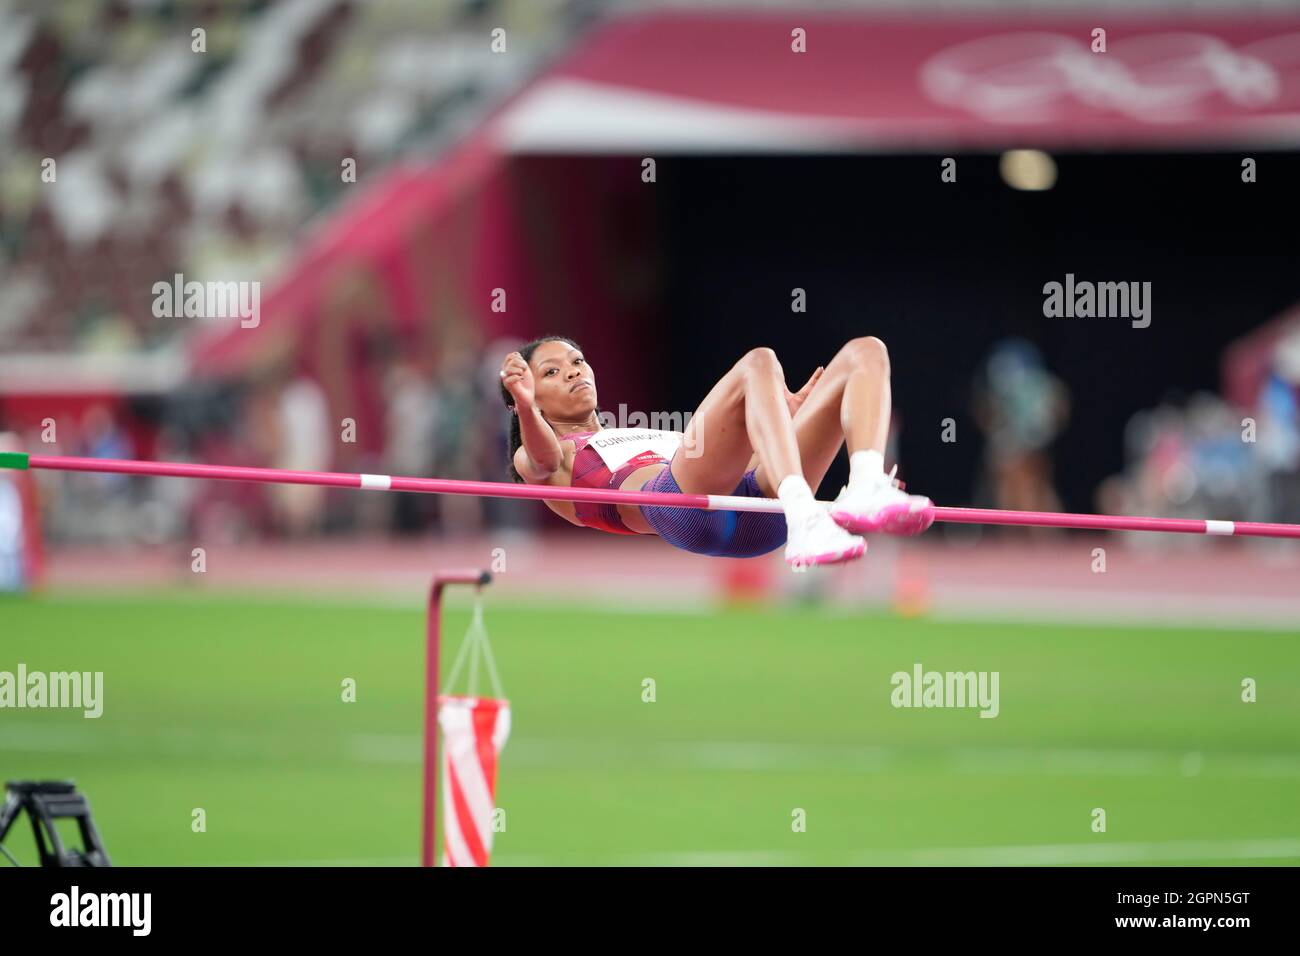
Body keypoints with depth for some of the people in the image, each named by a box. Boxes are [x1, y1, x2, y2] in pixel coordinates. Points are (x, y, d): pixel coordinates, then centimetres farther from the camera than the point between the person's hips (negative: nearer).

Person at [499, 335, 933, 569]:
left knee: (865, 353, -4)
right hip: (678, 504, -6)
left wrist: (790, 412, 43)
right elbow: (541, 461, 1)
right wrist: (525, 407, -20)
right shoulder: (545, 458, 26)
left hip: (757, 513, 6)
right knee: (758, 363, -28)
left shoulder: (656, 437, 46)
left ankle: (865, 491, -35)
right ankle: (806, 527, -50)